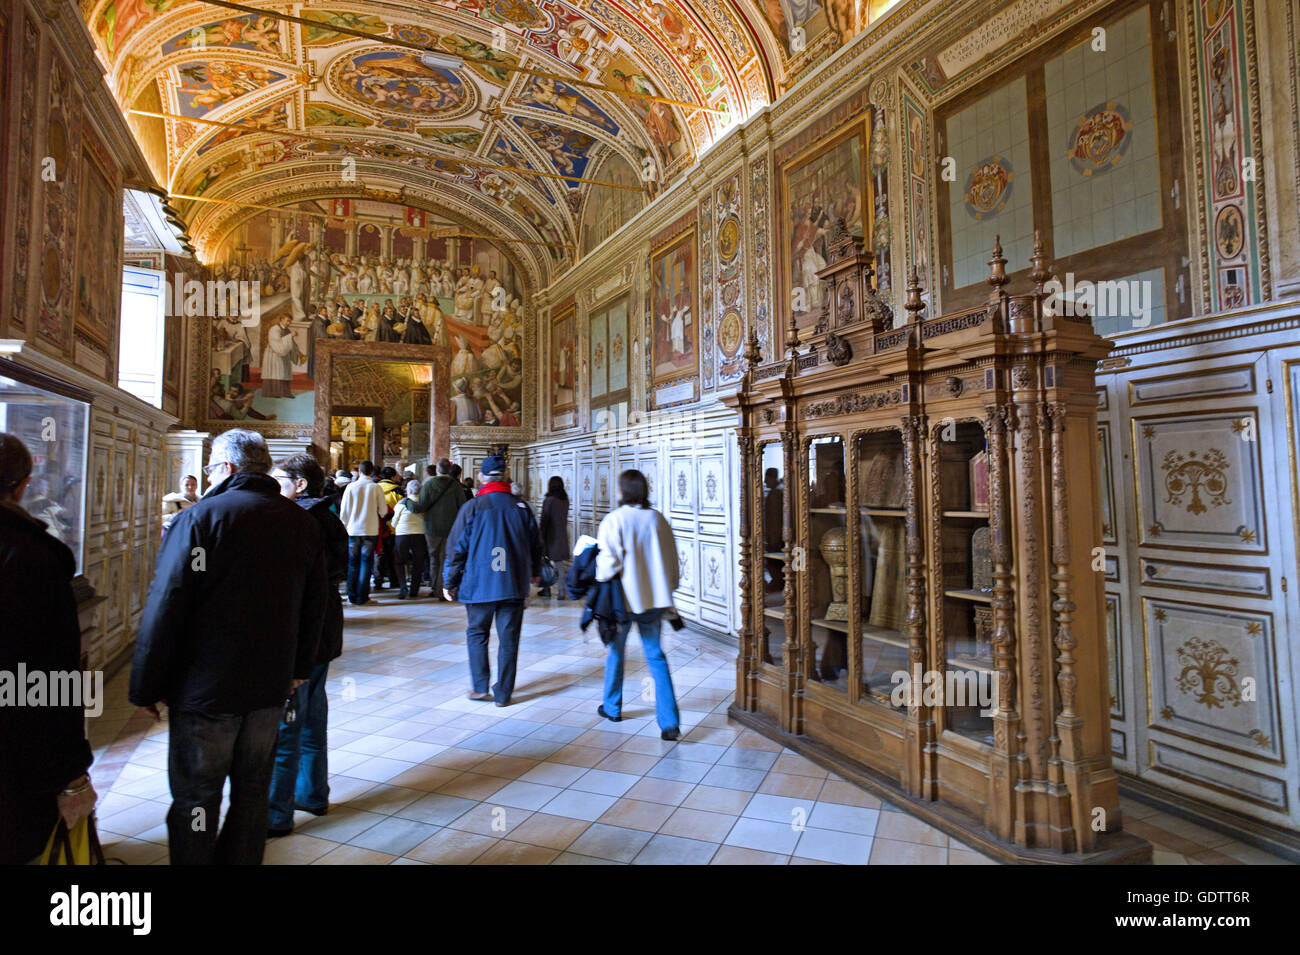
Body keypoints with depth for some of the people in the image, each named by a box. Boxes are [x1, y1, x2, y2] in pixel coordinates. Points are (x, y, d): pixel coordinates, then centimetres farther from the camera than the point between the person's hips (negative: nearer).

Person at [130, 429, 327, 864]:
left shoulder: (200, 518, -13)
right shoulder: (303, 522, 3)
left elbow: (164, 608, -13)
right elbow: (315, 607, 8)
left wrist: (147, 687, -3)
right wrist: (299, 669, 18)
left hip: (205, 688, -5)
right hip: (271, 686, 5)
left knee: (195, 798, 9)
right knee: (252, 791, 17)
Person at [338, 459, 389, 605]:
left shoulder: (351, 487, -4)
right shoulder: (376, 488, -6)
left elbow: (343, 511, 0)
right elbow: (383, 511, -2)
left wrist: (345, 525, 15)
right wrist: (379, 517, 21)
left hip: (353, 530, 1)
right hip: (371, 530, -1)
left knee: (353, 563, 11)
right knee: (366, 563, 6)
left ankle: (352, 596, 14)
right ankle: (362, 597, 5)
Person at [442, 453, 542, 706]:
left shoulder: (472, 508, -8)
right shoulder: (521, 507, 0)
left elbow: (456, 548, -4)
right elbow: (535, 545, 10)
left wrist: (449, 583, 8)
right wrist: (535, 572, 28)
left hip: (479, 584, -1)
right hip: (514, 585, 2)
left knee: (477, 633, 16)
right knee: (508, 639, 8)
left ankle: (480, 688, 15)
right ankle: (503, 693, 14)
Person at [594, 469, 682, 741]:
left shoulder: (614, 520, -13)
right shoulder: (657, 518, 1)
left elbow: (609, 560, -17)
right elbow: (671, 557, 6)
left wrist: (601, 579, 2)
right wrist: (669, 588, 17)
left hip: (624, 597, -3)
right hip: (654, 597, 3)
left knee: (616, 651, 18)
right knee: (656, 656, 8)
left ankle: (612, 707, 35)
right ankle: (669, 722, 0)